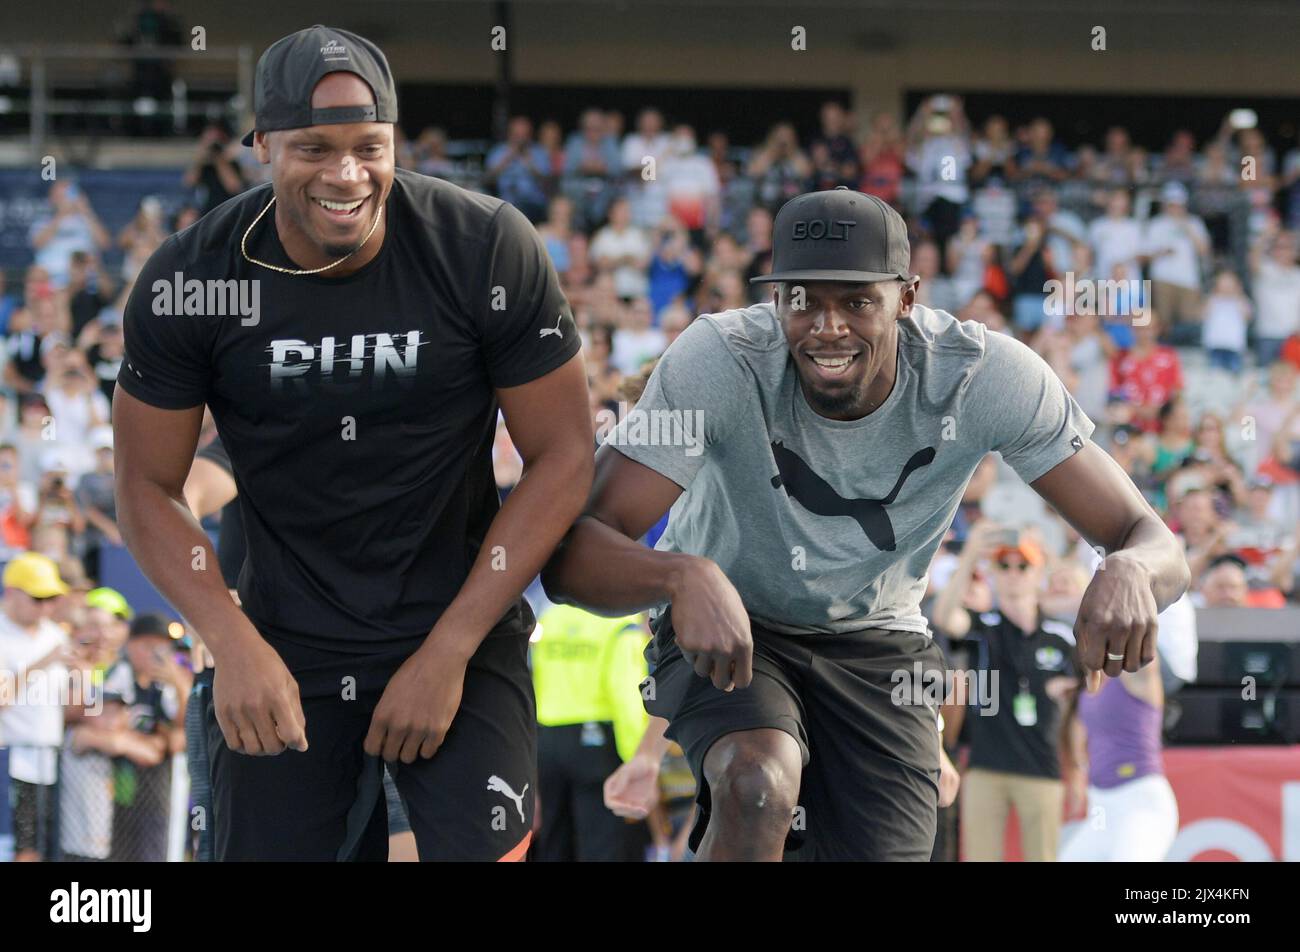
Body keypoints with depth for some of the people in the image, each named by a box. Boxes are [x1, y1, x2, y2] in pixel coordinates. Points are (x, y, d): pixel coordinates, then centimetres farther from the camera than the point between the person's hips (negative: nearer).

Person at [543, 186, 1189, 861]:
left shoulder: (984, 373, -24)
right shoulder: (720, 360, -29)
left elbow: (1152, 541, -22)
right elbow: (569, 554, -36)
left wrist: (1130, 572, -49)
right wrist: (683, 577, -59)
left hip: (876, 643, 3)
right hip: (724, 628, -3)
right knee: (760, 787, -33)